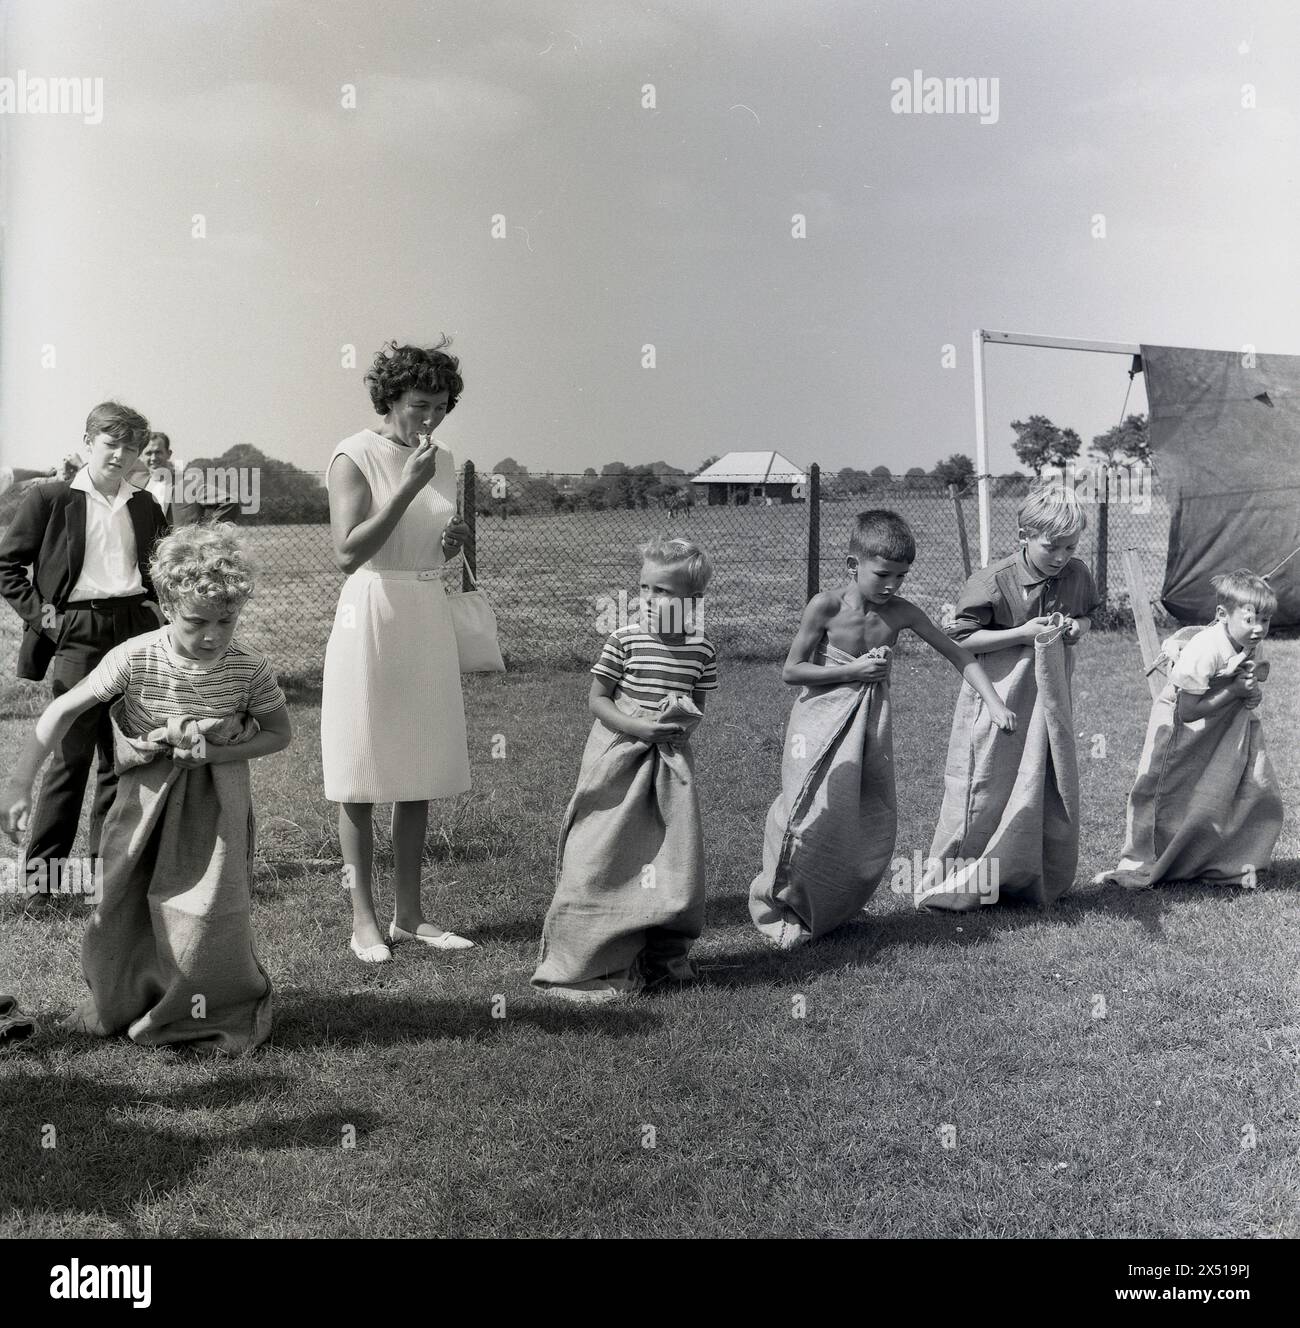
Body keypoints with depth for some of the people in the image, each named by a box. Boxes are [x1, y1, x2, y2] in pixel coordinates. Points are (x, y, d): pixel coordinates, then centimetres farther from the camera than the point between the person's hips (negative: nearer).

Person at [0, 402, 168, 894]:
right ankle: (43, 866, 8)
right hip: (77, 633, -4)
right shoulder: (50, 497, 1)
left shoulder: (144, 506, 13)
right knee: (71, 754, -3)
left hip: (135, 629, 4)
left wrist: (154, 609, 11)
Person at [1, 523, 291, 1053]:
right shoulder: (134, 658, -19)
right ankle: (117, 1002, 36)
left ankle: (227, 1011, 17)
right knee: (124, 904, 11)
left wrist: (215, 753, -19)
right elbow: (63, 710, -12)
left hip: (214, 800, -1)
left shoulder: (250, 670, -18)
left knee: (207, 906, -5)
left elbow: (280, 732, -4)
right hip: (145, 793, 2)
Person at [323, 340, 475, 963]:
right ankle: (364, 918, 10)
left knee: (420, 771, 9)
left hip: (429, 617, 6)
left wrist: (452, 543, 0)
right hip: (372, 614, -6)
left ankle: (408, 913, 18)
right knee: (363, 775, 1)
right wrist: (408, 486, -21)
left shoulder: (443, 461, 11)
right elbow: (348, 553, -18)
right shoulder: (355, 456, -8)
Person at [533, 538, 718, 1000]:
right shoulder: (625, 640, -8)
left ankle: (664, 956, 24)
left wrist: (685, 718, -12)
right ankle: (594, 961, 10)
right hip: (619, 755, -3)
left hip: (671, 758, 4)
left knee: (674, 858, 7)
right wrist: (639, 728, -19)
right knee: (604, 856, -1)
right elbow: (597, 699, -6)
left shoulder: (701, 651, 2)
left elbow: (698, 707, 12)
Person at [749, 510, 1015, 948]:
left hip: (872, 723, 4)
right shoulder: (826, 607, -13)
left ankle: (828, 911, 23)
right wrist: (852, 671, -17)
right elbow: (791, 671, -10)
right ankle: (779, 902, 13)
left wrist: (994, 703, -7)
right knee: (818, 815, -9)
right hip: (822, 720, -4)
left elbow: (958, 655, 2)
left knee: (875, 824, 5)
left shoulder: (902, 613, -4)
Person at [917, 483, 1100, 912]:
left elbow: (1087, 615, 19)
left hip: (1051, 699, 5)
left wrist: (1076, 627, -5)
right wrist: (1023, 634, -21)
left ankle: (1044, 881, 29)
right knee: (985, 790, 0)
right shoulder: (992, 581, -17)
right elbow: (960, 639, -14)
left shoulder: (1077, 575, 0)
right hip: (997, 700, -5)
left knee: (1054, 790, 11)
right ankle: (952, 883, 15)